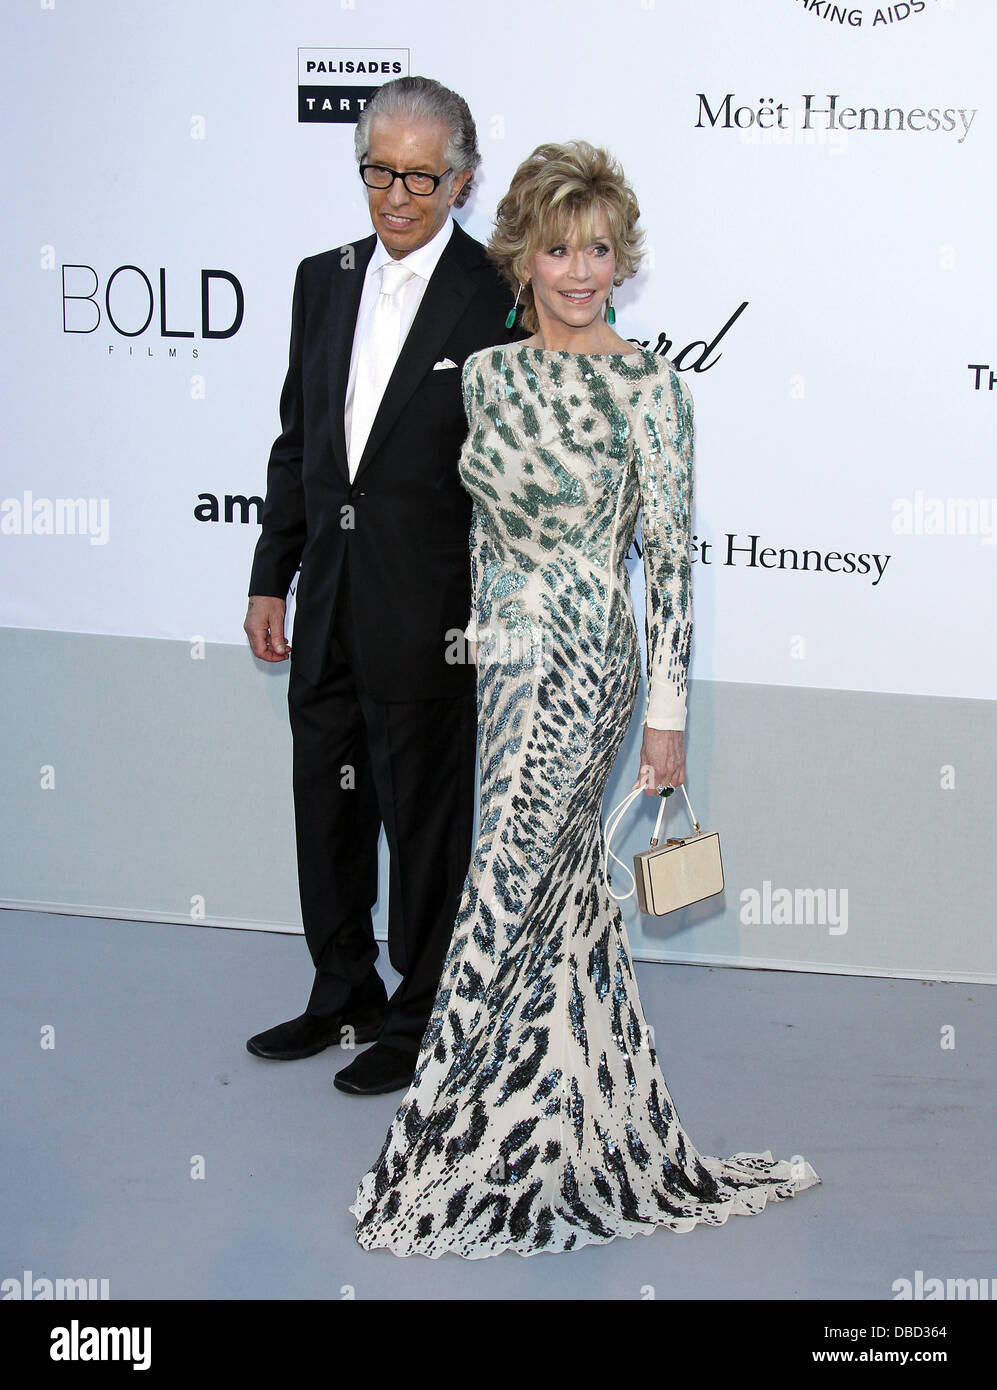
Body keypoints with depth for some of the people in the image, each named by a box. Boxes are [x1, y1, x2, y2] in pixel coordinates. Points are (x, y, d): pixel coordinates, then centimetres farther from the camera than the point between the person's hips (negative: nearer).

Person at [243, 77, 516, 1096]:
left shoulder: (496, 298, -10)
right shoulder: (323, 281, 9)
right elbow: (296, 440, 14)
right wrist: (270, 579, 12)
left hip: (432, 618, -6)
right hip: (329, 610, 6)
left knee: (426, 820, 7)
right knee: (327, 811, 17)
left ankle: (420, 1022, 23)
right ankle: (343, 1000, 35)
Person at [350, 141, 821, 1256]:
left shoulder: (646, 387, -8)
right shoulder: (487, 372, 9)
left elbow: (670, 551, -9)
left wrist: (669, 711, -11)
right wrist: (467, 644, 17)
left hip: (581, 666, -6)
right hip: (501, 660, 6)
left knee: (502, 904, -5)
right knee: (562, 896, 12)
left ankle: (439, 1172, 5)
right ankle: (611, 1150, 24)